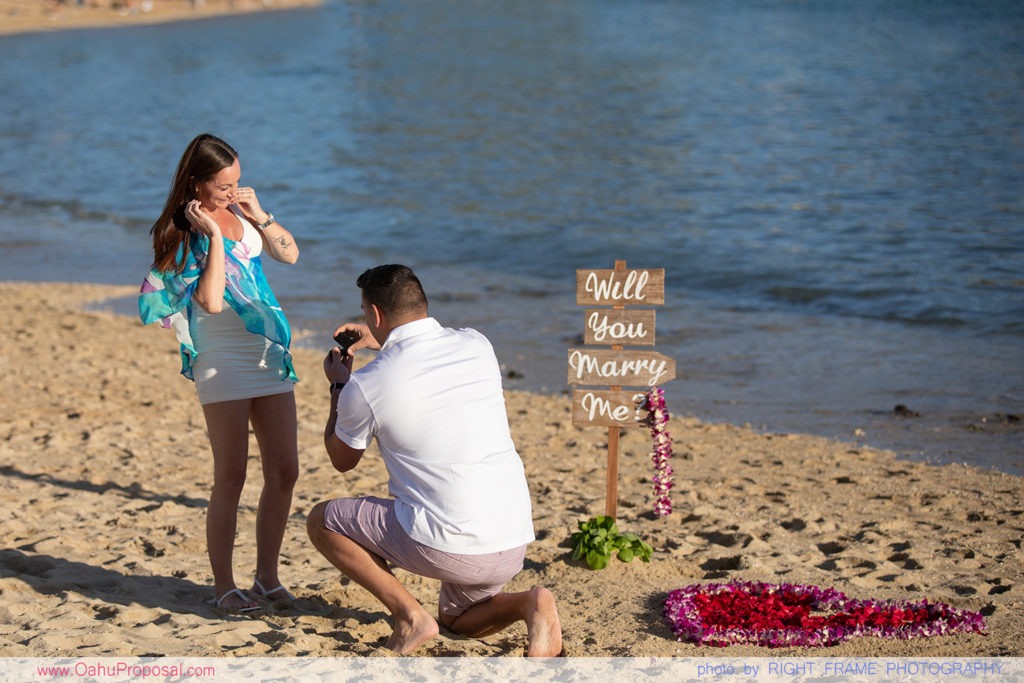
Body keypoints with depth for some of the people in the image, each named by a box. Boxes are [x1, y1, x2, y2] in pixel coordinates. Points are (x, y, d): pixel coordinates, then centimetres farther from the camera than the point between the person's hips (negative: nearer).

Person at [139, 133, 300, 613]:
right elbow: (210, 301, -20)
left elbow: (289, 253, 13)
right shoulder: (182, 233, -9)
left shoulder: (238, 213, 9)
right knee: (231, 477, -4)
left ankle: (267, 576, 18)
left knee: (284, 472, 6)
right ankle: (223, 584, 7)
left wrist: (257, 214, 0)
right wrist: (214, 235, -19)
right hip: (223, 361, -6)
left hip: (270, 357, 6)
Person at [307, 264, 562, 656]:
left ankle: (409, 616, 1)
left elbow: (342, 460, 13)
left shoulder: (366, 385, -9)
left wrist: (338, 386, 25)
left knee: (321, 521, 13)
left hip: (447, 547, -6)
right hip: (513, 543, 6)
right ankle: (528, 604, 1)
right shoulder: (477, 346, 5)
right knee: (456, 621, 33)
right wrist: (382, 343, 37)